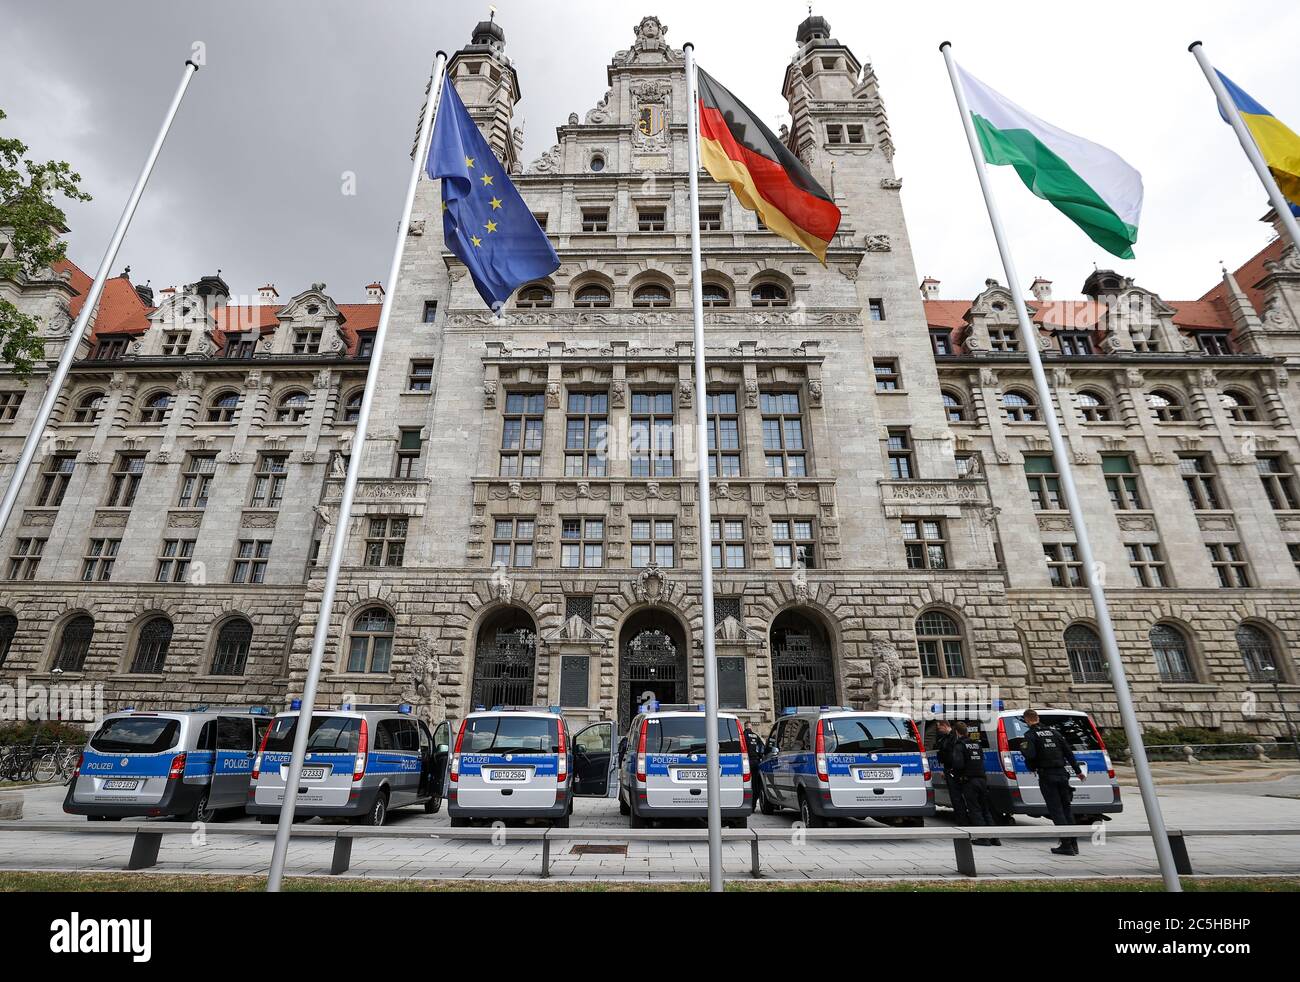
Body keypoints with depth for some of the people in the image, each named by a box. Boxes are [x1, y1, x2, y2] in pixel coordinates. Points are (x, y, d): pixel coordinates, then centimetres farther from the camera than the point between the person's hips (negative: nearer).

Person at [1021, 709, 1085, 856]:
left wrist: (1032, 767, 0)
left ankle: (1066, 845, -1)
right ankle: (1073, 844, 18)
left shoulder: (1030, 734, -8)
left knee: (1056, 810, 0)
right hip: (1061, 773, 6)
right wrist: (1078, 771, 22)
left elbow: (1030, 754, -20)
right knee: (1065, 808, 16)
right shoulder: (1054, 731, 11)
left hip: (1046, 775, -6)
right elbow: (1068, 752, 12)